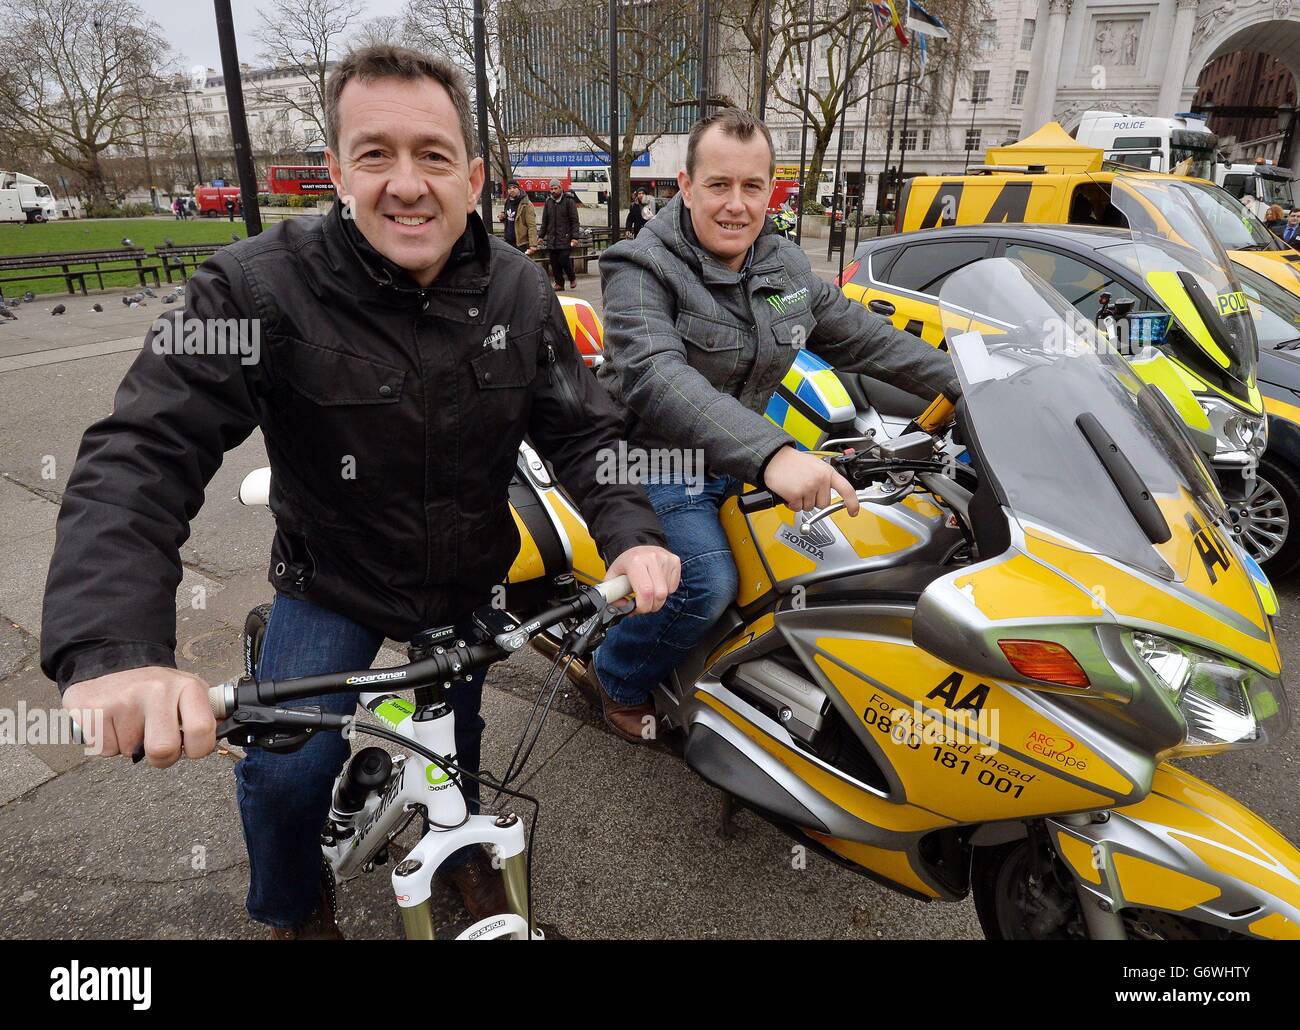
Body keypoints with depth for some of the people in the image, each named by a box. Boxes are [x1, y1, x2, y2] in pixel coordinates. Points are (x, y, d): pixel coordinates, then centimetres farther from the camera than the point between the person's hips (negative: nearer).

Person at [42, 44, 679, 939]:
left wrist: (630, 531, -30)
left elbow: (583, 431, -10)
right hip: (334, 580, -2)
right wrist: (114, 648, -44)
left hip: (469, 578, 3)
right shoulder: (259, 287, -24)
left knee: (458, 732, 19)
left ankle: (461, 844, 54)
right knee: (287, 771, -10)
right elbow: (142, 453, -29)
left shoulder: (518, 290, -13)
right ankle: (292, 910, 27)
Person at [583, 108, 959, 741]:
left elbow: (860, 336, 14)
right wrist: (770, 454, -50)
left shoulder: (787, 268, 4)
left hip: (744, 451, 8)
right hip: (658, 460, -7)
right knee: (707, 586, -25)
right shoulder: (641, 270, -19)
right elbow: (656, 377, -37)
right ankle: (614, 677, 5)